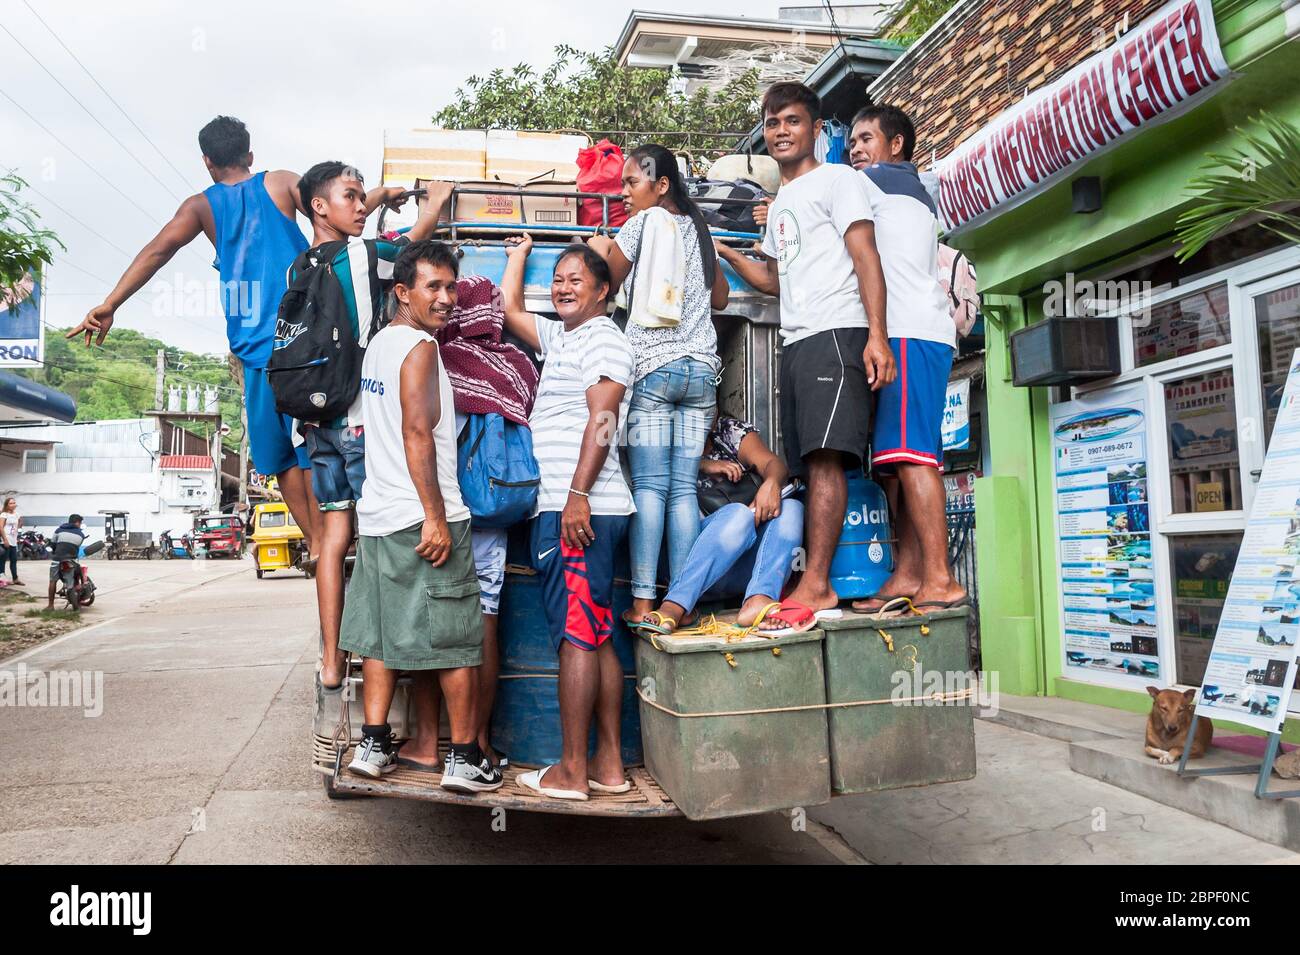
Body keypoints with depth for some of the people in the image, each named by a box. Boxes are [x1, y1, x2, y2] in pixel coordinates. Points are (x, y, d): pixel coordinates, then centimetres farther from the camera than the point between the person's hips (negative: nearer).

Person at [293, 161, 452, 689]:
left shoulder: (298, 270, 11)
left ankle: (331, 661, 12)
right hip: (361, 416, -7)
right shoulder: (364, 253, -5)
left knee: (334, 534, 9)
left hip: (317, 418, 7)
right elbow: (413, 241, 10)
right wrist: (436, 200, 27)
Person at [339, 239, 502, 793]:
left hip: (377, 514, 9)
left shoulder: (378, 343, 17)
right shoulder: (419, 346, -10)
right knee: (457, 639, -1)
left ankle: (373, 746, 15)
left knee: (381, 633, 12)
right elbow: (417, 432, -19)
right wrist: (435, 516, -20)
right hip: (422, 517, -9)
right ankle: (464, 758, 5)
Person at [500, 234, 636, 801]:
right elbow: (509, 308, 36)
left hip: (581, 509, -10)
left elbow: (601, 420, -15)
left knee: (577, 636, -9)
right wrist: (519, 254, 43)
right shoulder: (559, 336, 24)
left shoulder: (603, 339, -4)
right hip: (561, 508, 10)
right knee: (595, 637, 8)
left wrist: (577, 495, -22)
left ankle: (572, 772, -4)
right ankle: (609, 764, 14)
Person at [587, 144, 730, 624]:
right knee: (684, 487, 2)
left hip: (653, 367, -5)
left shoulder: (644, 221, 0)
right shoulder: (697, 227, 18)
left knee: (650, 485, -7)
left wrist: (599, 249, 24)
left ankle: (643, 601, -9)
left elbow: (607, 281, 7)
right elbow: (720, 297, 26)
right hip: (700, 367, 5)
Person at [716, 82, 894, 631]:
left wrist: (876, 335, -18)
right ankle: (817, 584, 3)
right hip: (795, 343, 8)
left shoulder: (837, 180, 5)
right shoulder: (779, 204, 28)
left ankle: (816, 585, -21)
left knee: (825, 456, -17)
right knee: (811, 464, 3)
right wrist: (725, 253, 22)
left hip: (836, 335, -8)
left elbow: (865, 257, -6)